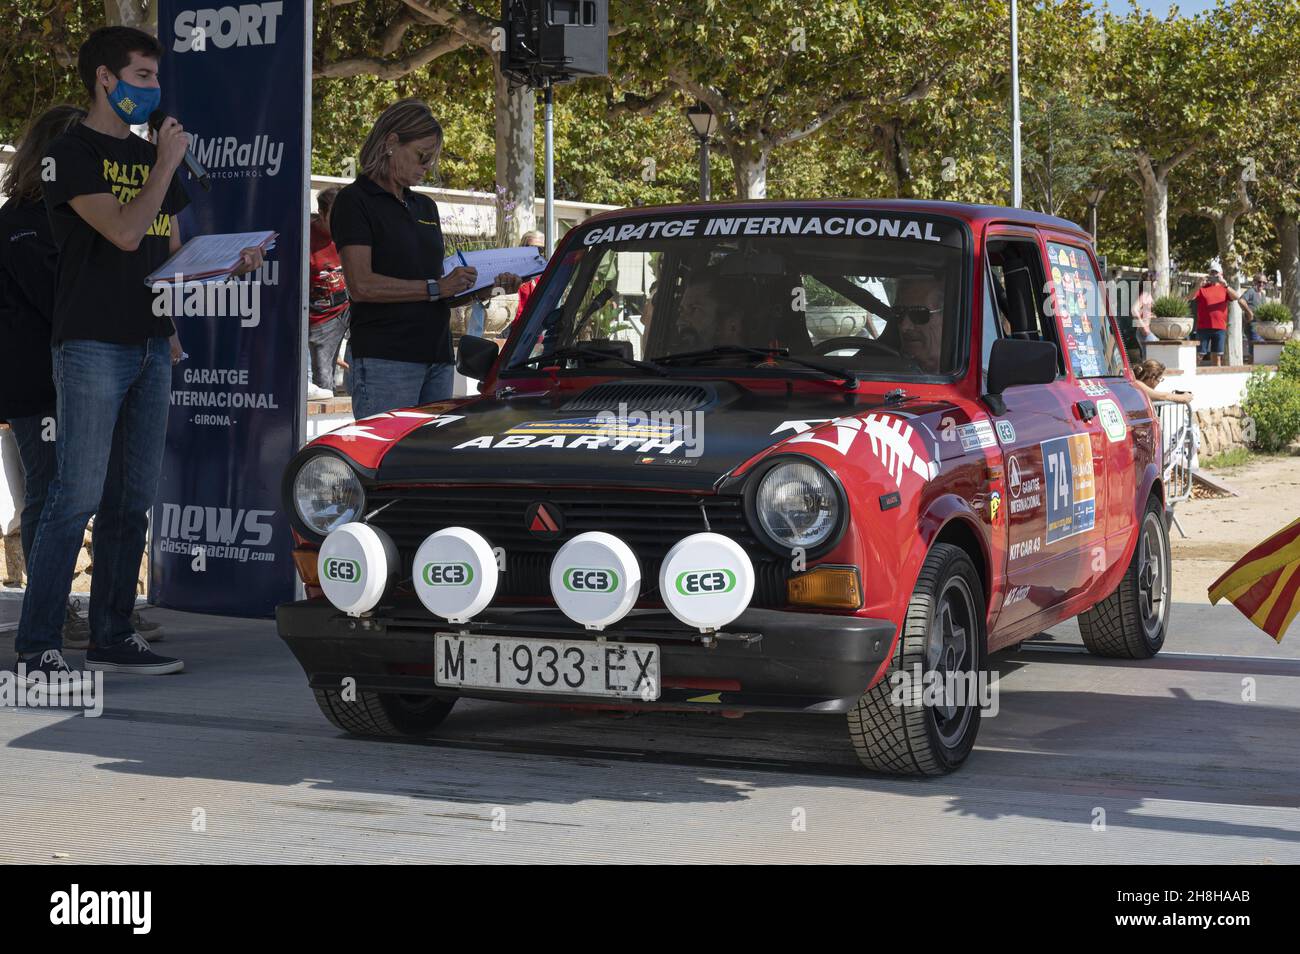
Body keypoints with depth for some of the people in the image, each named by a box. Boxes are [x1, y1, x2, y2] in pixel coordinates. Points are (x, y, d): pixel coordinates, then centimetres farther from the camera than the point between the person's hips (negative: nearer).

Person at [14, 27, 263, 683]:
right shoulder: (73, 153, -6)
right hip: (92, 346, -8)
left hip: (150, 346, 8)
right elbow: (123, 233, -18)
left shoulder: (149, 155, 18)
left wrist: (229, 261, 5)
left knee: (131, 502, 9)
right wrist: (167, 164, -8)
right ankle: (36, 647, -7)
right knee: (77, 498, -11)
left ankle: (112, 637, 15)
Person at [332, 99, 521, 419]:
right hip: (384, 359, -8)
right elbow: (362, 285, -15)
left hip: (437, 357, 8)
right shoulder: (355, 200, -3)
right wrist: (436, 288, -17)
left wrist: (492, 284, 8)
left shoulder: (425, 206, 22)